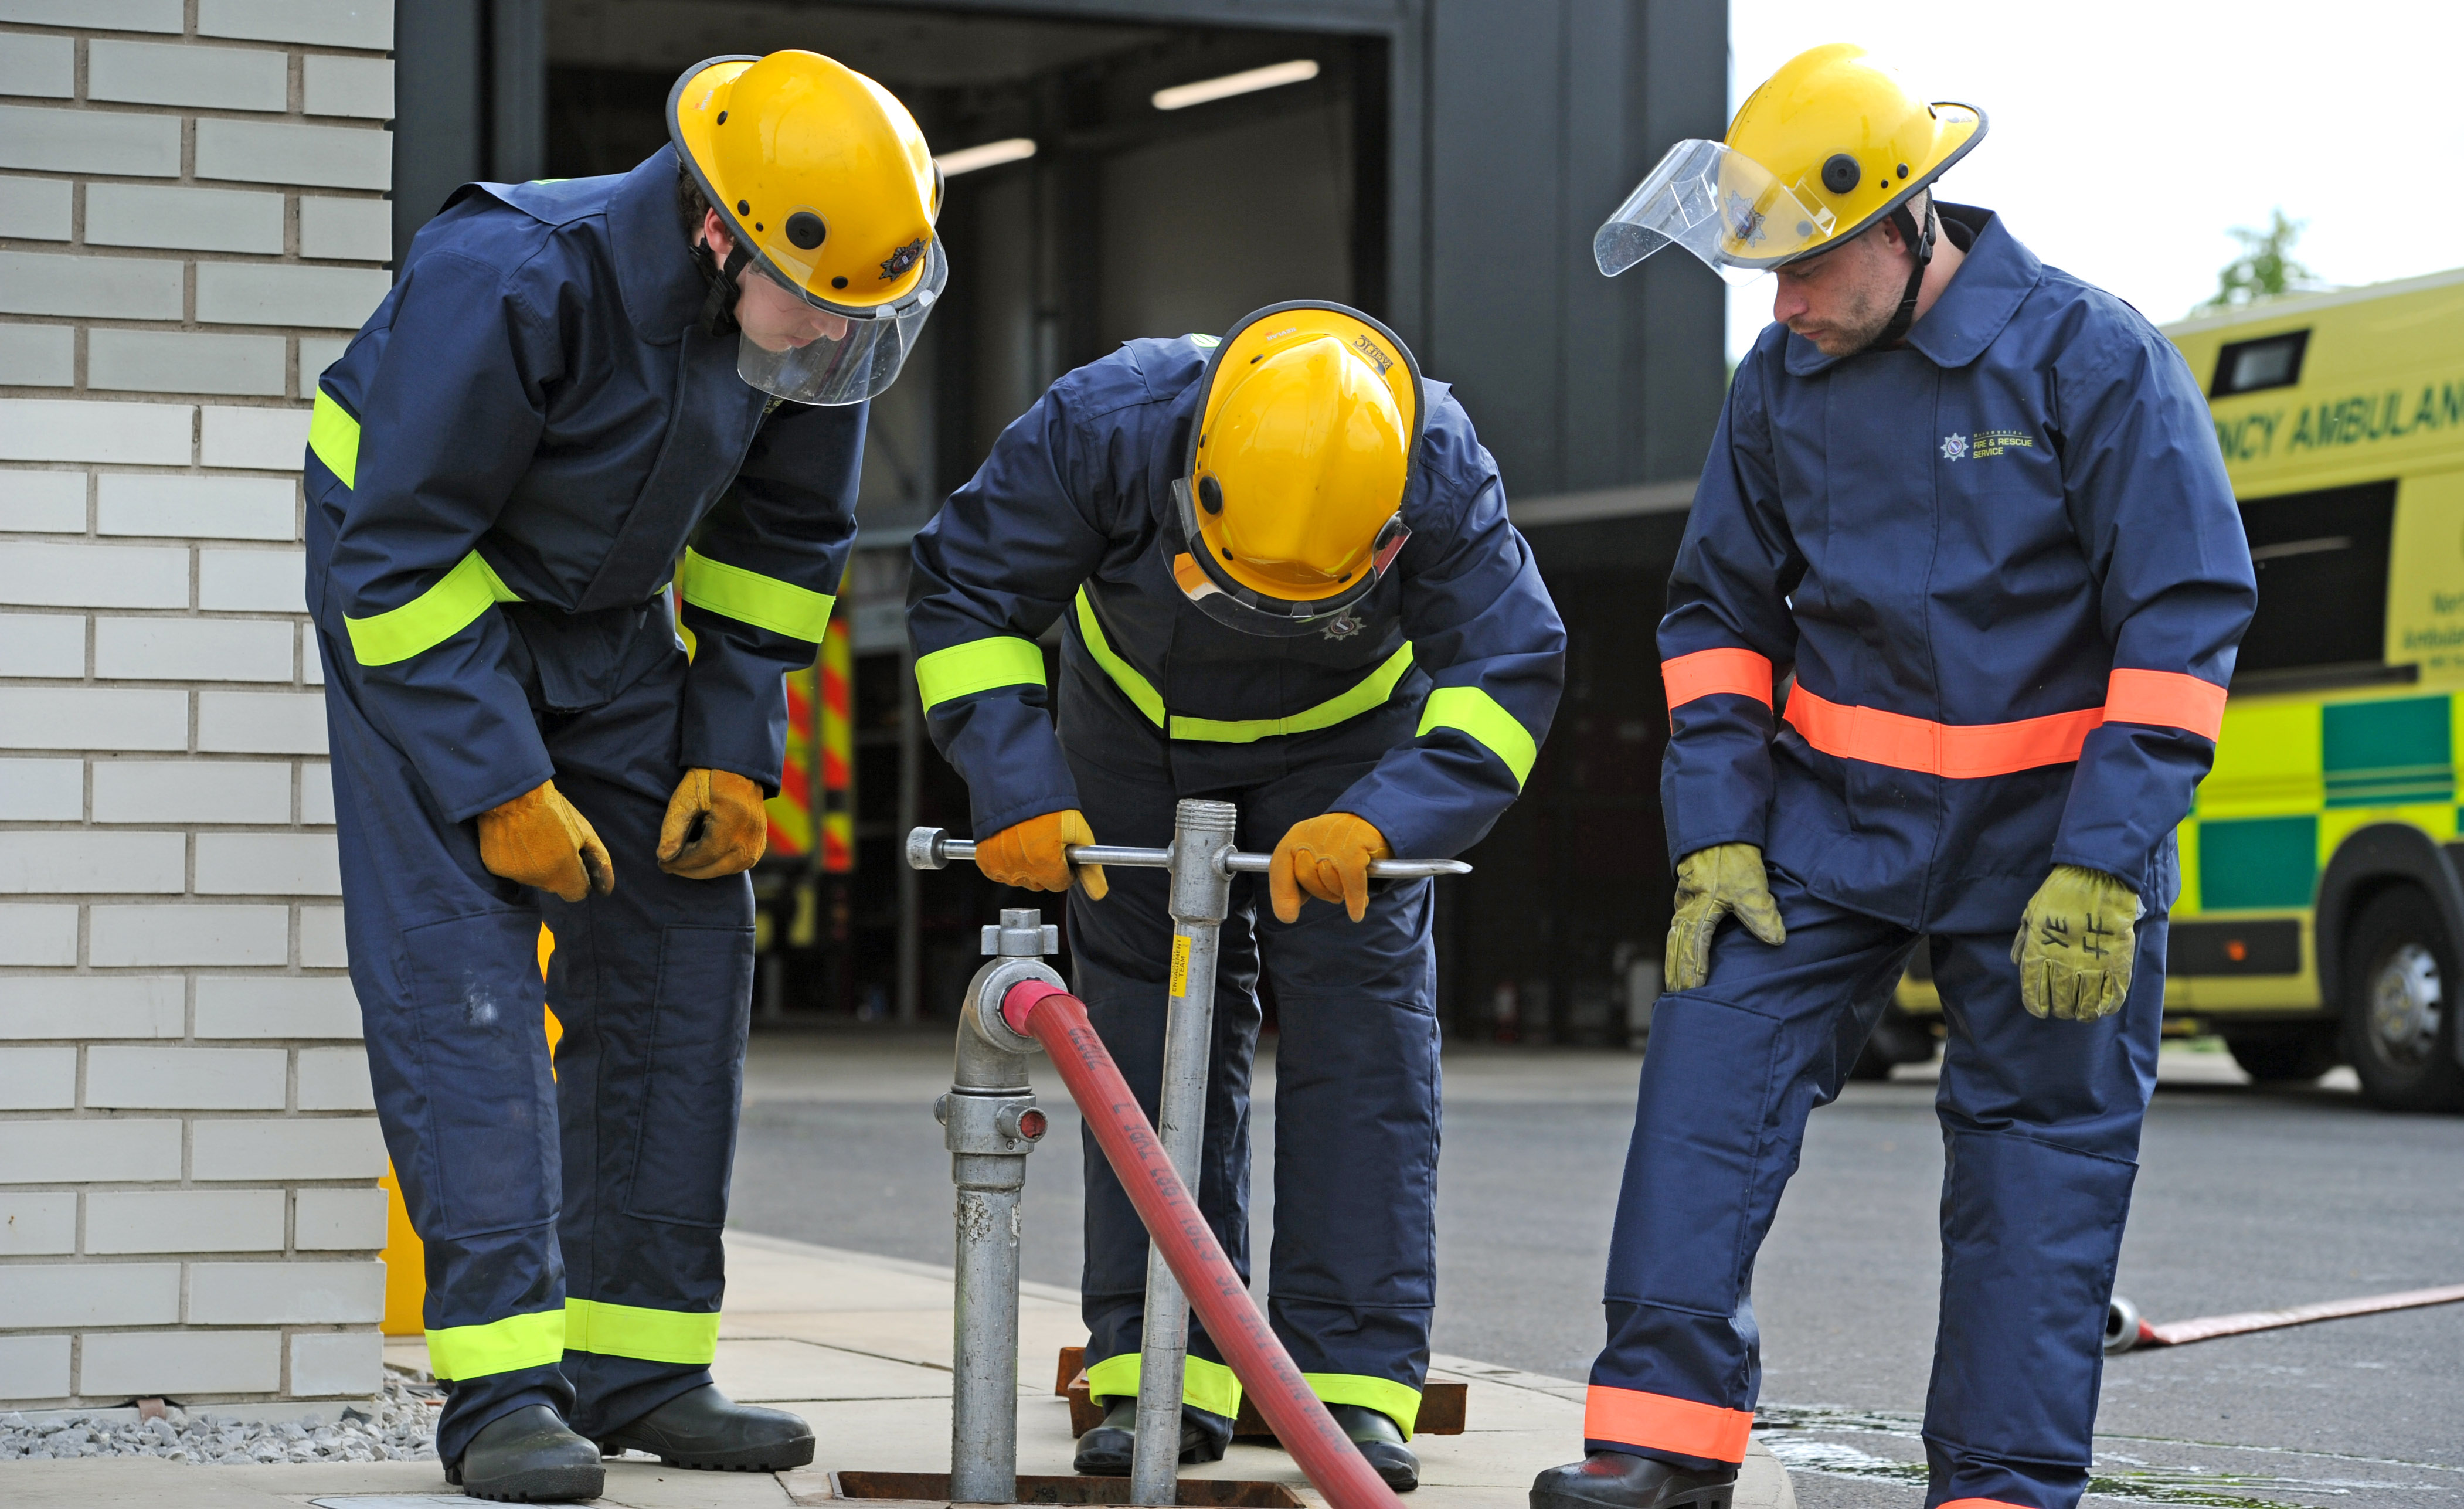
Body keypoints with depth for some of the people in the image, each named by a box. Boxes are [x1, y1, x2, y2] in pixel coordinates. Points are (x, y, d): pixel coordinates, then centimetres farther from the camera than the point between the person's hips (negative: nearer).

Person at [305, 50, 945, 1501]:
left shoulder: (809, 311, -14)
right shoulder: (508, 283, -34)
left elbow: (783, 539, 2)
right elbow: (400, 554, -27)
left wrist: (736, 755, -5)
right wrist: (501, 788, -26)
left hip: (609, 616, 6)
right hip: (417, 601, -6)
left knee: (685, 944, 0)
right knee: (460, 959, -17)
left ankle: (638, 1363, 7)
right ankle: (502, 1387, -18)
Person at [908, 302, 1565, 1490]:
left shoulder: (1441, 475, -37)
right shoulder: (1101, 426, -37)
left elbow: (1508, 669, -32)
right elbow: (964, 594, -25)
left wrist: (1376, 821, -47)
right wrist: (1018, 796, -36)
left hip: (1348, 738, -1)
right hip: (1139, 721, 1)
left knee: (1359, 1018, -11)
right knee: (1147, 1017, -4)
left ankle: (1357, 1379, -9)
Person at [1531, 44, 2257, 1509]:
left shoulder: (2093, 357, -14)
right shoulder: (1781, 385, 1)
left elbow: (2188, 616, -15)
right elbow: (1721, 612, 10)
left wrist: (2099, 869, -20)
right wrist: (1717, 836, -1)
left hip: (2046, 836, -3)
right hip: (1834, 820, 4)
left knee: (2040, 1154, 0)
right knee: (1712, 1059, -12)